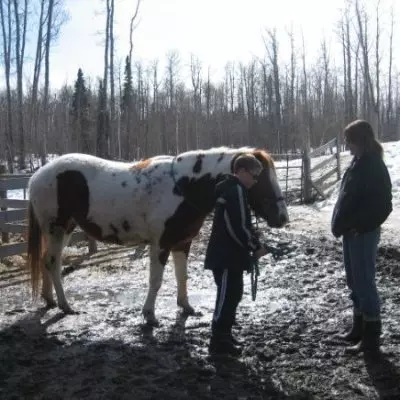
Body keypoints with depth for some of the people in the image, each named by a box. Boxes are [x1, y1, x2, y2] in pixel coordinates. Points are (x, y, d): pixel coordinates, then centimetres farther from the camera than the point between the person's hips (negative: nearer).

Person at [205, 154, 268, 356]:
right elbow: (238, 227, -23)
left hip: (229, 254, 11)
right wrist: (256, 247, -12)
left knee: (232, 294, 17)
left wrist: (254, 239, 11)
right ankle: (218, 342, 3)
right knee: (227, 296, -4)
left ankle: (224, 335, 27)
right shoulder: (236, 191, -18)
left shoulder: (231, 189, 16)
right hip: (227, 256, -11)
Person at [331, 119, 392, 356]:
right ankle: (360, 329, 29)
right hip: (352, 231, 9)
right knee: (355, 282, 16)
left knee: (364, 283, -3)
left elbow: (381, 204, -20)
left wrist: (358, 225, -19)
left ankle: (372, 339, 6)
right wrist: (340, 224, 9)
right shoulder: (359, 163, 11)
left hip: (363, 233, -9)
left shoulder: (374, 167, -16)